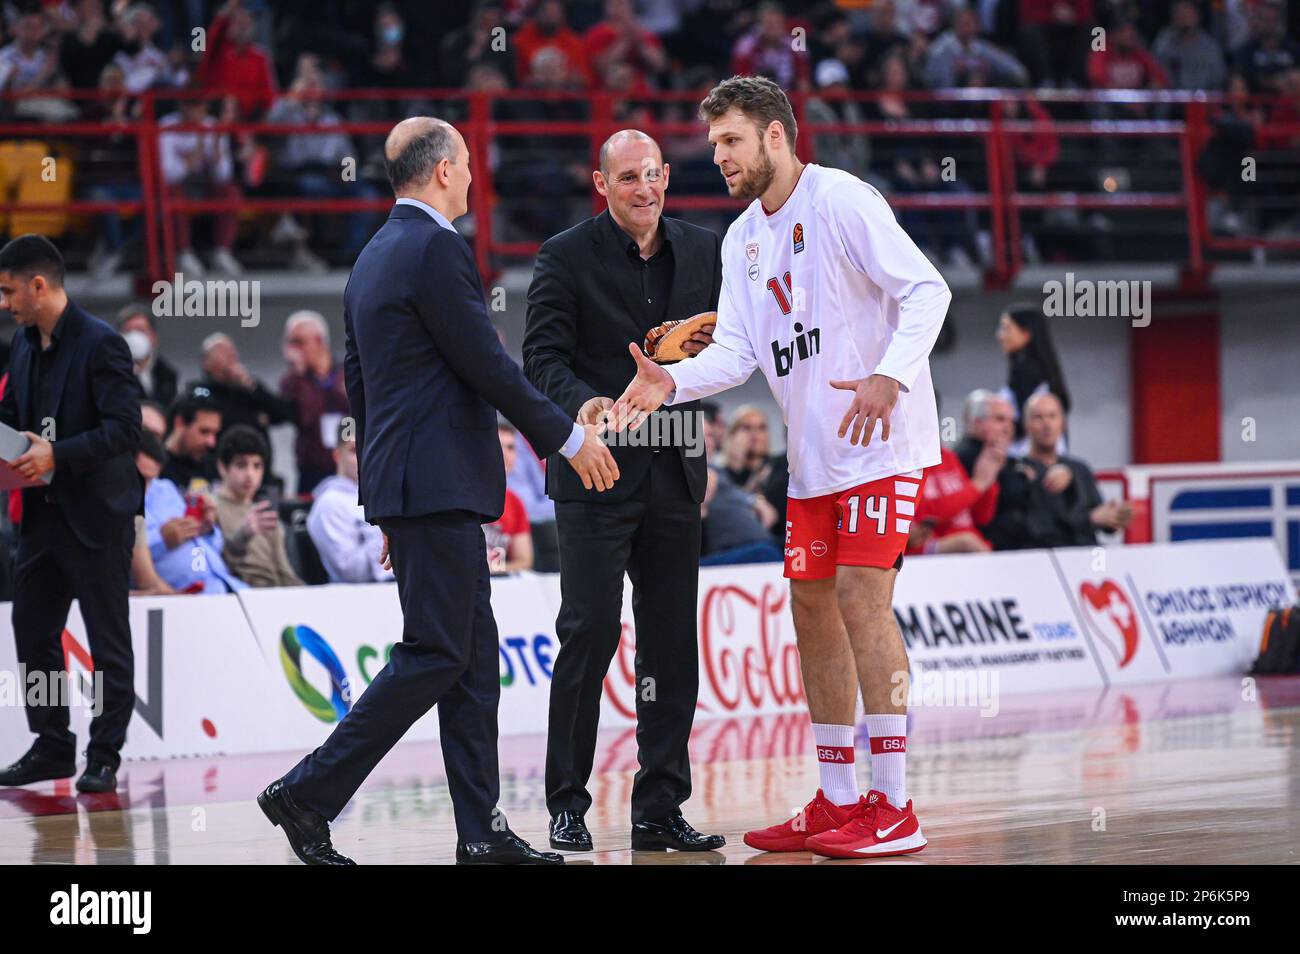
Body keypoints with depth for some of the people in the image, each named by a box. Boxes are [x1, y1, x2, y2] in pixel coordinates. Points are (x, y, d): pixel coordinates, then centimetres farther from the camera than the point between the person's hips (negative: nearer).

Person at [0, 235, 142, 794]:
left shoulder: (100, 344, -14)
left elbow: (124, 427, -21)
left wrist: (58, 454, -28)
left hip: (96, 517, -8)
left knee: (108, 641, 1)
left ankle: (104, 757, 7)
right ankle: (52, 747, 20)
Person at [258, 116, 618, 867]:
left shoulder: (374, 256, 17)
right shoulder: (436, 249, -13)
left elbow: (360, 379, 22)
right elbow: (488, 366, -15)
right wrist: (568, 437, -4)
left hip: (405, 480, 10)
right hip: (440, 481, -10)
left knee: (474, 656, 9)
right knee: (435, 655, -8)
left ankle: (482, 831, 8)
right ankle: (310, 795, -9)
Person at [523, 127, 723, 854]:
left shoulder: (701, 250, 10)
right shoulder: (567, 257, -3)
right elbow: (544, 357, -10)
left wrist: (707, 348, -7)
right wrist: (581, 403, -30)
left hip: (674, 472, 5)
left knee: (673, 642, 5)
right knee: (590, 631, -7)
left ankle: (661, 807, 11)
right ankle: (568, 800, 3)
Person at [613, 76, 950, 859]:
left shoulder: (842, 201, -11)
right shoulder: (743, 240, 13)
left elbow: (926, 289, -17)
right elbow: (737, 351, 7)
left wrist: (890, 375, -32)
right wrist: (671, 381, -12)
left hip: (881, 442, -9)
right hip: (813, 456, 9)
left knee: (862, 597, -14)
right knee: (812, 607, 8)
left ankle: (894, 811, -12)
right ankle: (838, 802, 17)